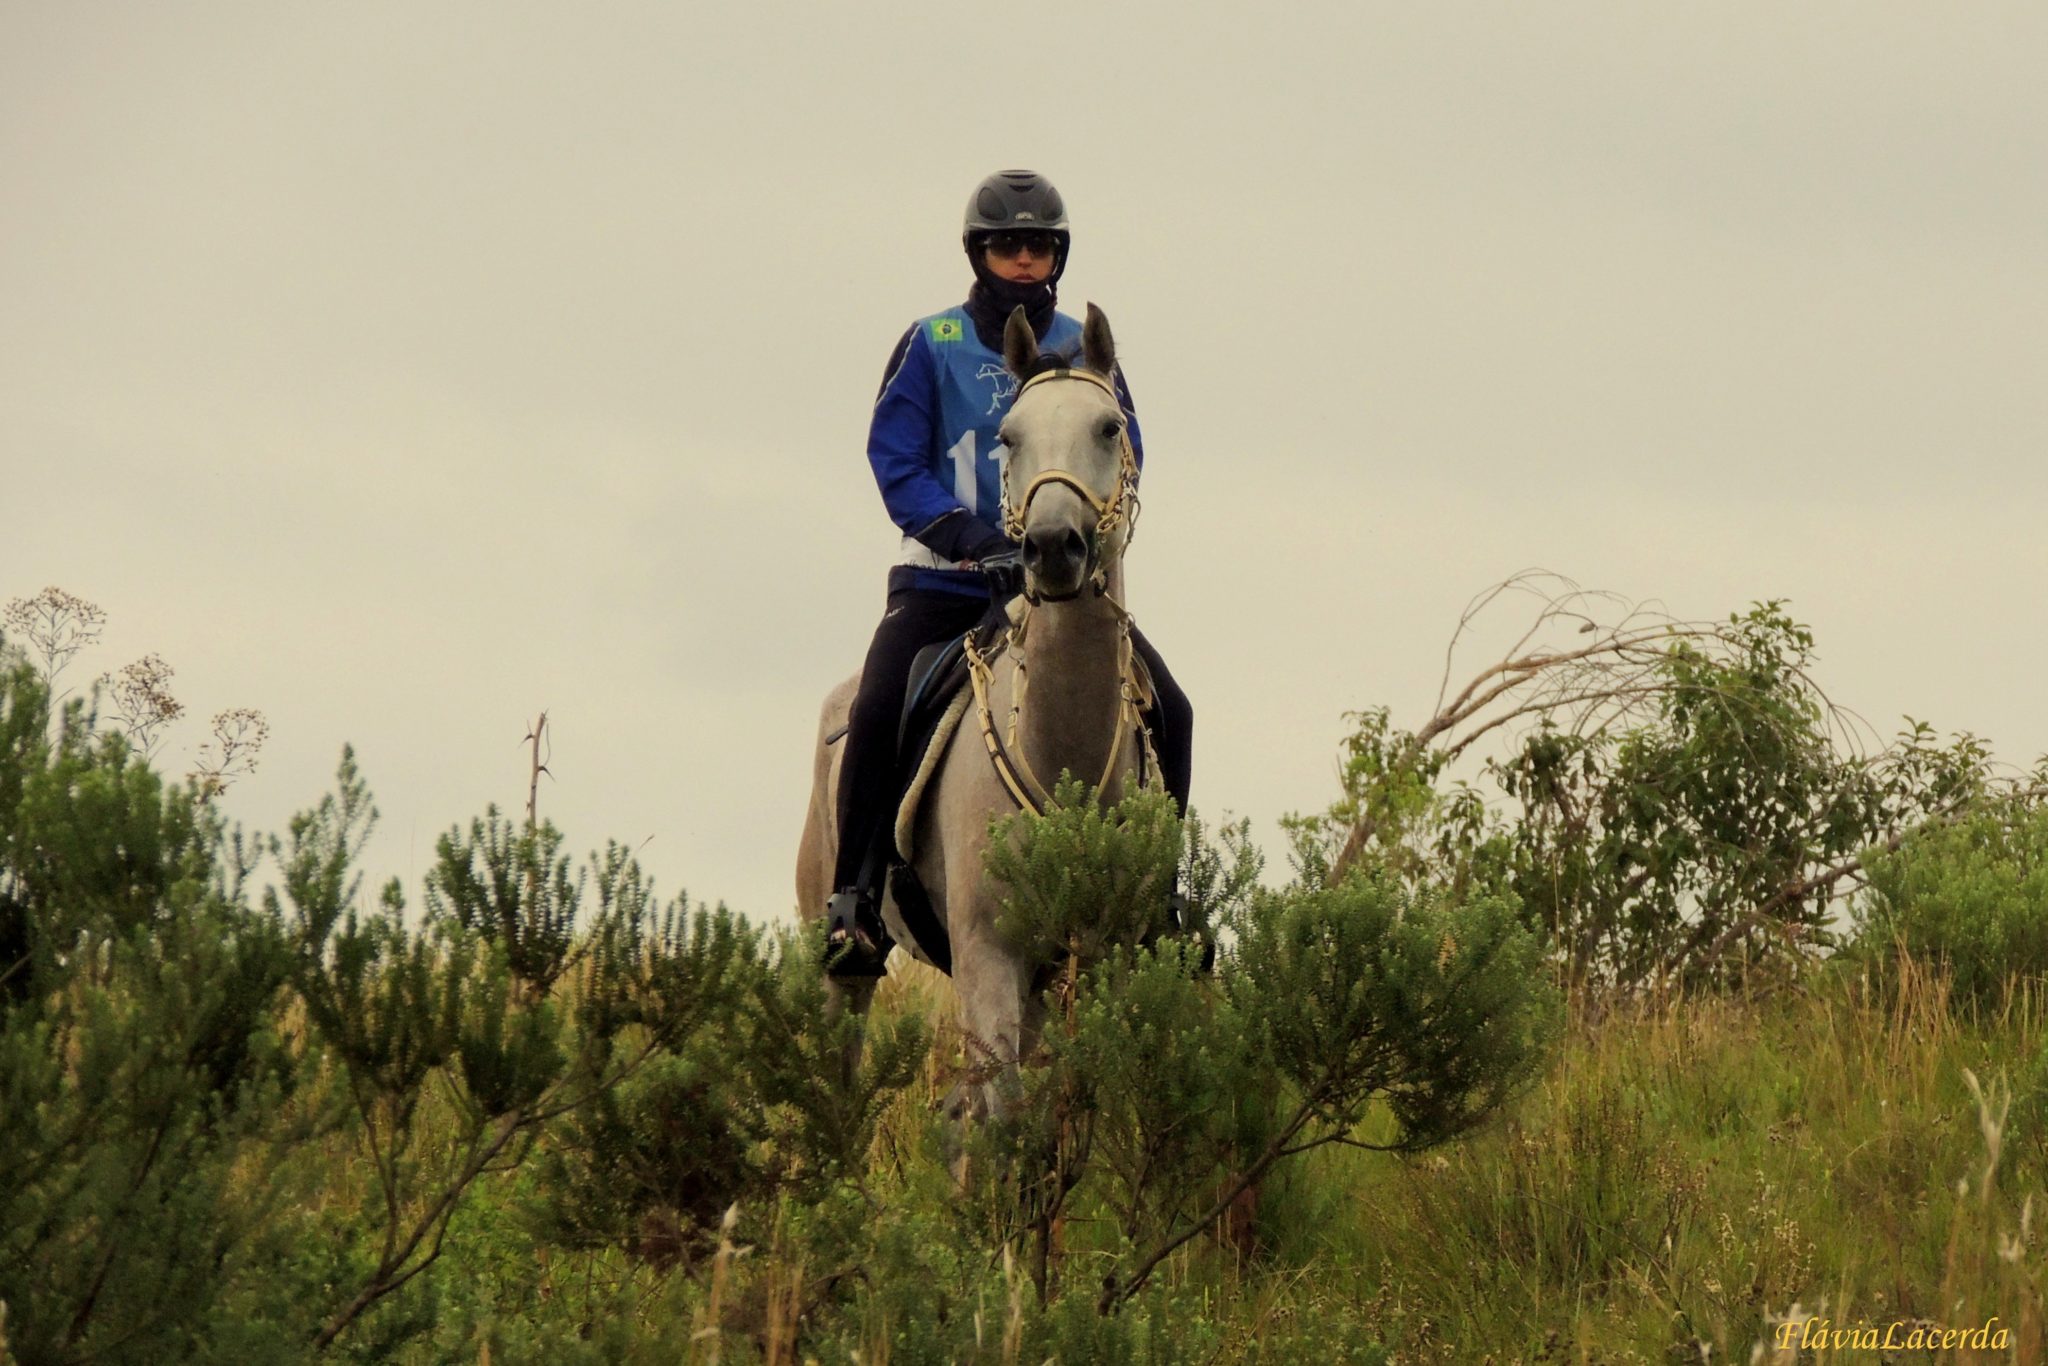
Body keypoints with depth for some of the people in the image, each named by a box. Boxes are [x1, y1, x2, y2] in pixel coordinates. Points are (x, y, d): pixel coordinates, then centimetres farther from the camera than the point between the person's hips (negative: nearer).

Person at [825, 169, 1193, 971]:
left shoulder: (1086, 352, 9)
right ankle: (854, 895, -12)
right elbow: (897, 461, -5)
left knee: (1166, 714, -12)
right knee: (878, 710, -24)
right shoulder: (933, 347, 2)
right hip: (946, 576, -2)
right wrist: (975, 539, -19)